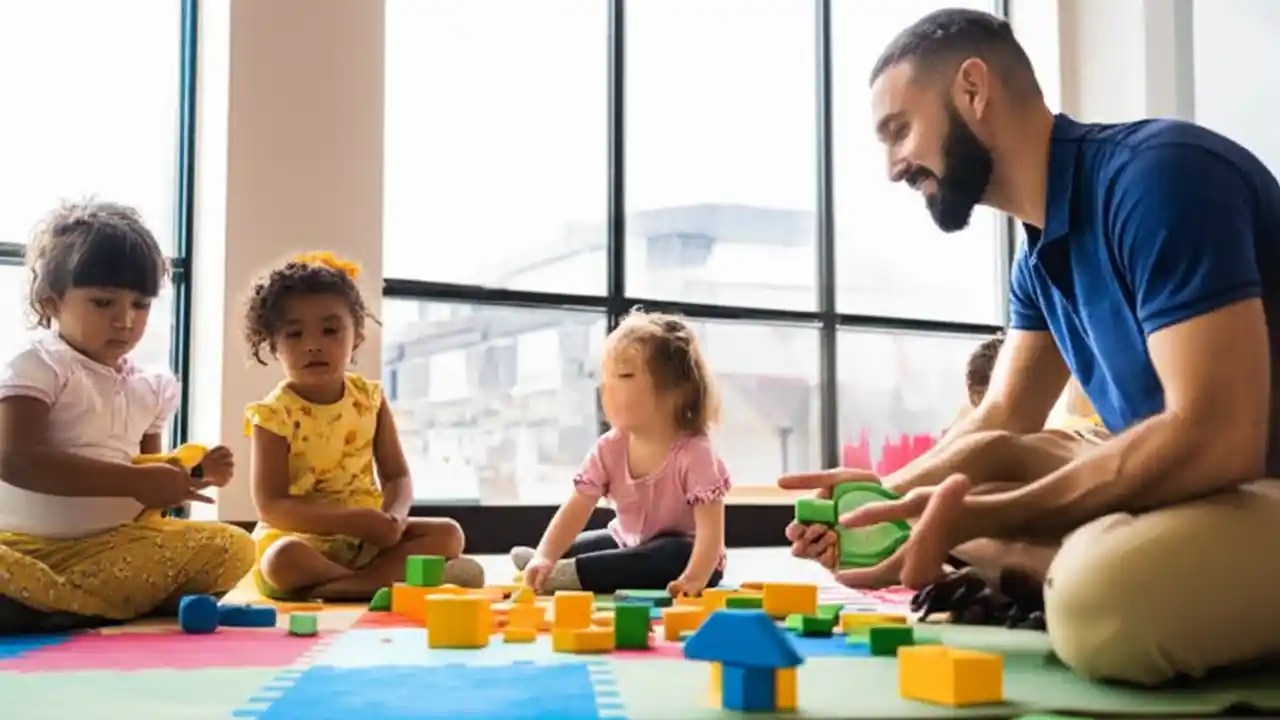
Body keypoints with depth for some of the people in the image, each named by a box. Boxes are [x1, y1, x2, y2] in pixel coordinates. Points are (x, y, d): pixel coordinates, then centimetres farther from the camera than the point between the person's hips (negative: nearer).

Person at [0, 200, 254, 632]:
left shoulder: (152, 387, 14)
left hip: (121, 542, 6)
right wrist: (134, 481, -22)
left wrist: (193, 474, 0)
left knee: (232, 547, -16)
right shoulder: (36, 368, -5)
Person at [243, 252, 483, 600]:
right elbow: (272, 507, -16)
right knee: (283, 560, -37)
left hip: (369, 535, 5)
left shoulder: (370, 399, 2)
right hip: (302, 538, -5)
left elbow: (397, 475, 5)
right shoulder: (274, 414, -11)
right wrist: (353, 519, -24)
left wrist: (394, 516, -19)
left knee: (447, 533, -11)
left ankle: (345, 585, -26)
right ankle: (388, 579, -25)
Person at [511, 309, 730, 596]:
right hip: (629, 544, 6)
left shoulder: (694, 454, -27)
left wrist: (694, 579, -47)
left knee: (676, 557, -36)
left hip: (683, 554, -6)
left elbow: (710, 529, -31)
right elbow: (575, 510, -16)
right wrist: (545, 556, -32)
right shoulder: (609, 448, -12)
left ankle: (572, 574, -33)